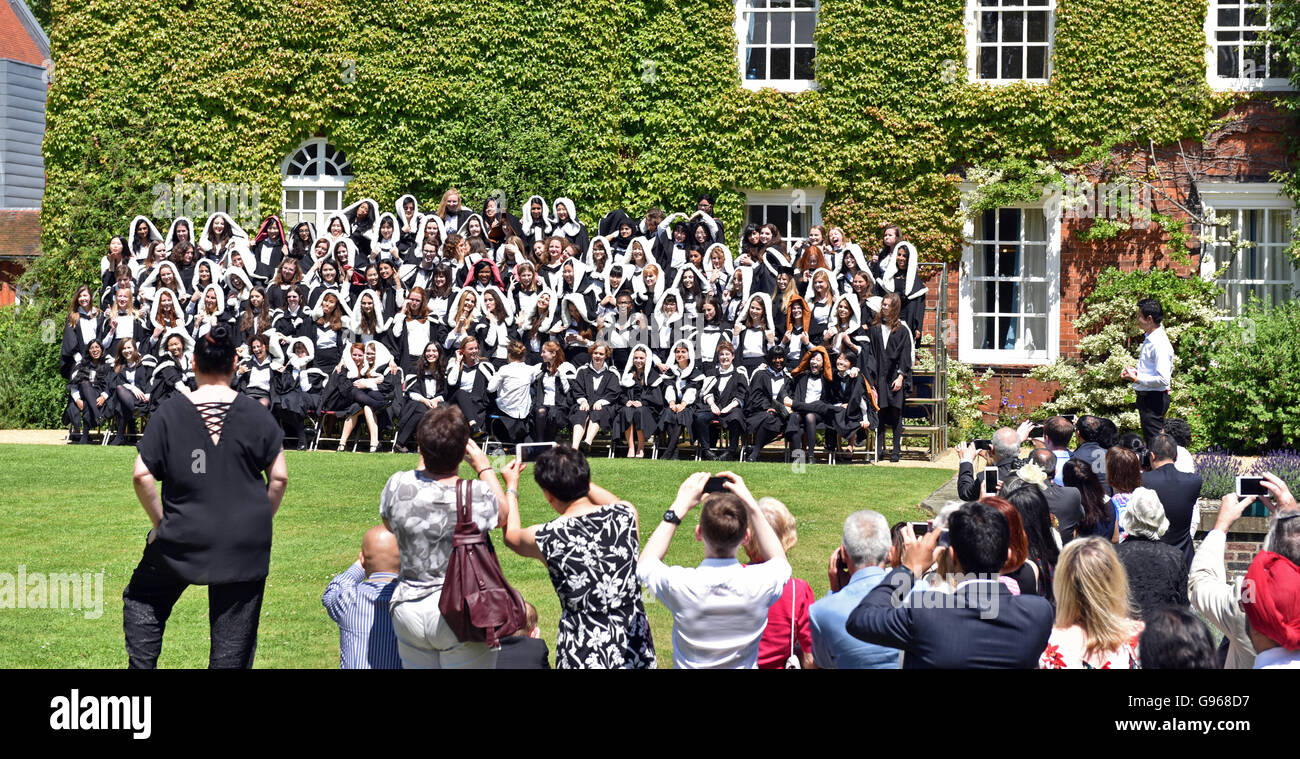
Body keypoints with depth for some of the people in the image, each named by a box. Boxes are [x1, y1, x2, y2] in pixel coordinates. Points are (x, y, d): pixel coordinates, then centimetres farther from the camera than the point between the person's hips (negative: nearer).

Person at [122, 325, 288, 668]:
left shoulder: (170, 412, -3)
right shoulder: (256, 414, -2)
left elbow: (142, 475, -6)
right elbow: (279, 476, -2)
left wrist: (160, 522, 6)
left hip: (183, 537, 0)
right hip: (246, 543, 1)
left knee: (141, 601, 25)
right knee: (234, 640, 7)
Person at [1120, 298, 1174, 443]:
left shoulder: (1159, 344, -20)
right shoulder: (1150, 339, 12)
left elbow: (1163, 379, -25)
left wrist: (1136, 378, -18)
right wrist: (1137, 371, 8)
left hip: (1154, 398, -11)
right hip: (1145, 397, 11)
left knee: (1154, 444, -7)